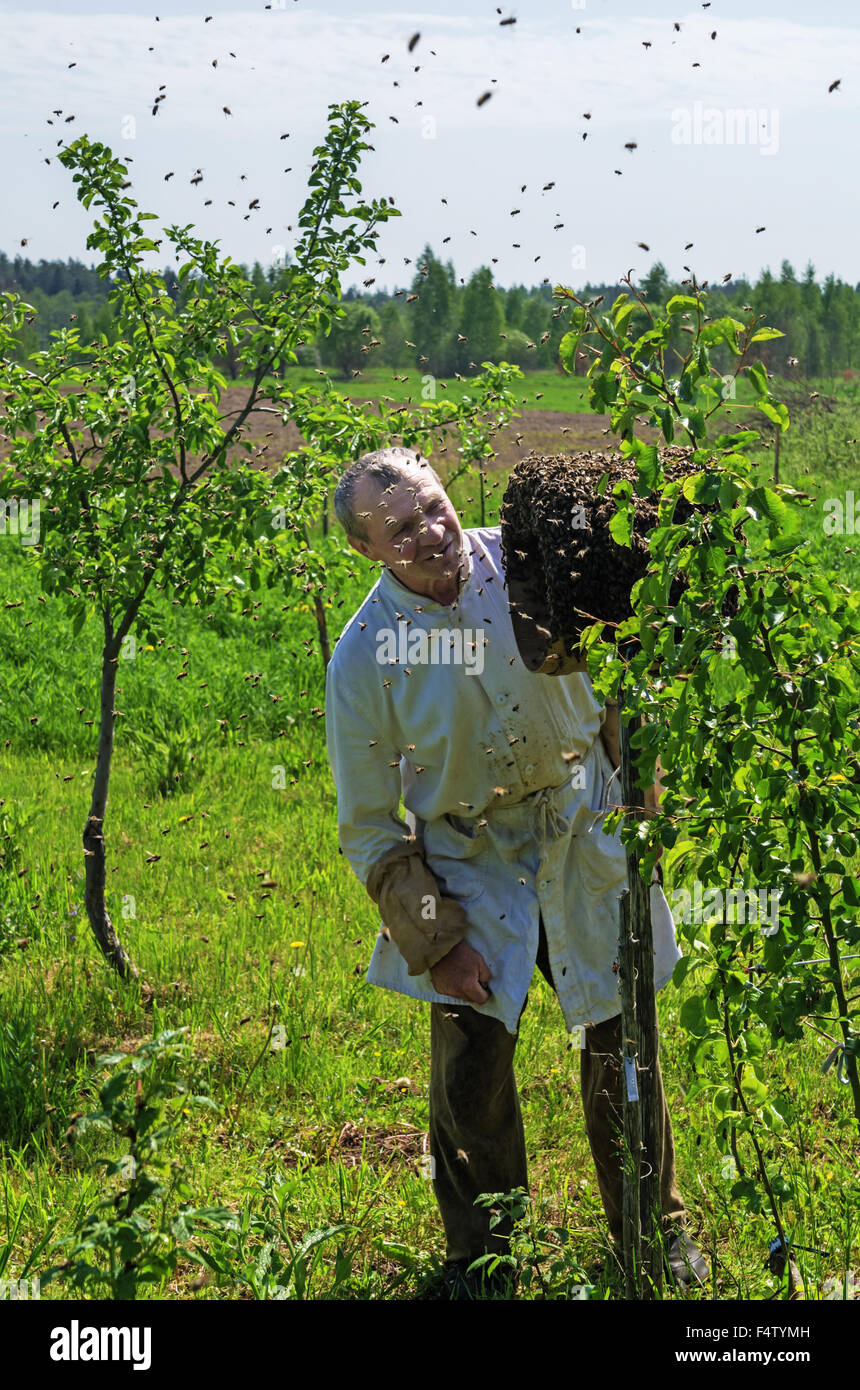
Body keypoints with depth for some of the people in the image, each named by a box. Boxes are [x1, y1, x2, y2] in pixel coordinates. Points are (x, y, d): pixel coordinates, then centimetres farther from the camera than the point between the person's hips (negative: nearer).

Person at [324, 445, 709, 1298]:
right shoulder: (364, 656, -18)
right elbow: (368, 827, -8)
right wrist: (438, 938, -12)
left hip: (584, 843, 2)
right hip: (470, 867, -1)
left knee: (618, 1045, 9)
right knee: (470, 1068, -1)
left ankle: (657, 1234, 30)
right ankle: (479, 1258, 23)